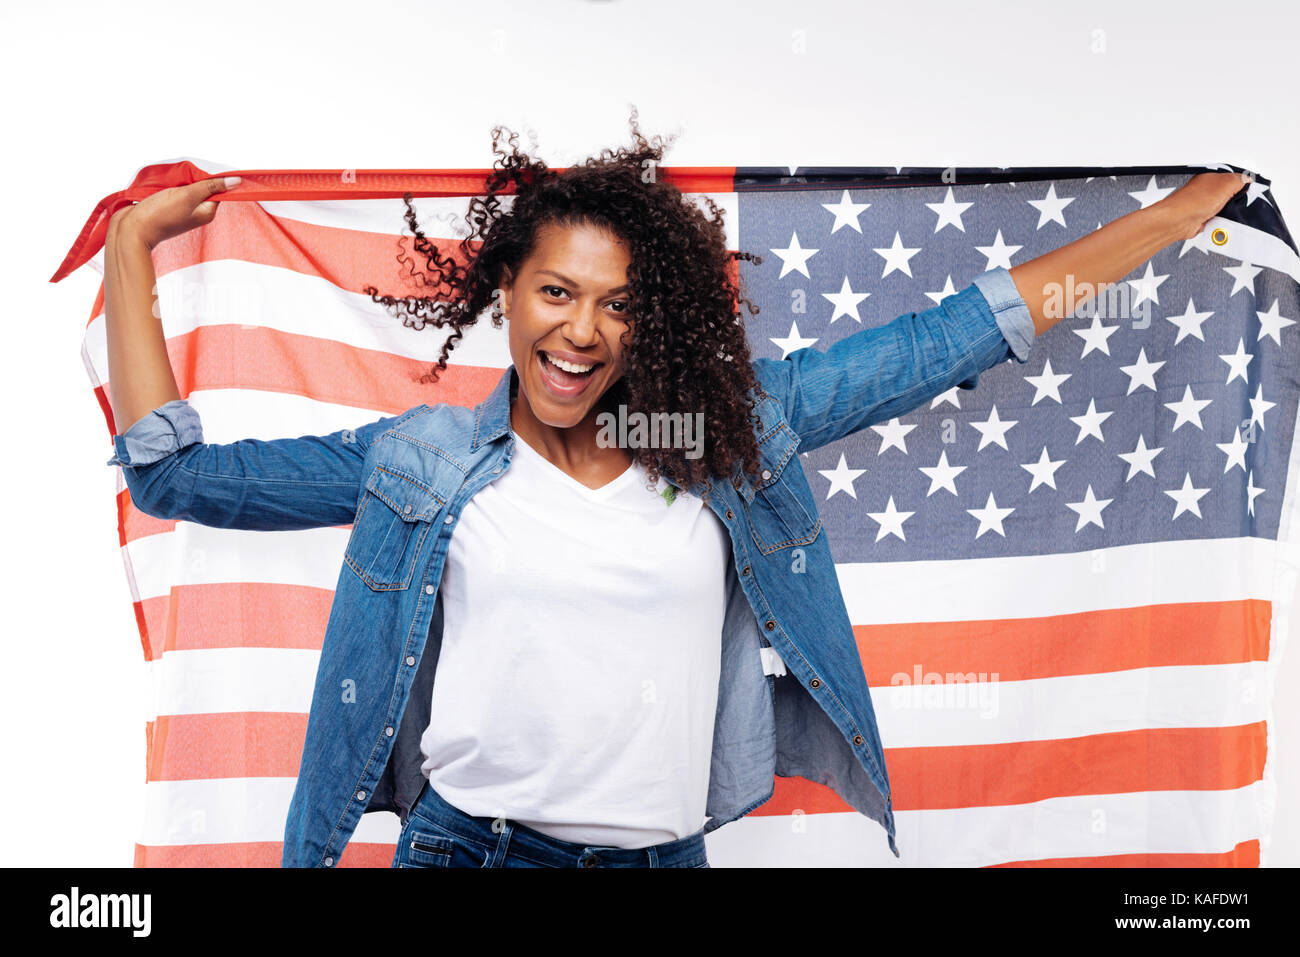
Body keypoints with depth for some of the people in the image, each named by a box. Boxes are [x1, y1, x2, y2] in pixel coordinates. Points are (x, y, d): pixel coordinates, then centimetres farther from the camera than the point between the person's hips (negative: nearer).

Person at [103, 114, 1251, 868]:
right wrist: (131, 249, 5)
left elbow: (941, 341, 3)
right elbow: (178, 472, 3)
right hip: (467, 842, 0)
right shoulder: (423, 459, -1)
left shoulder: (726, 435, 0)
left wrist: (1175, 215, 9)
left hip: (661, 853, 1)